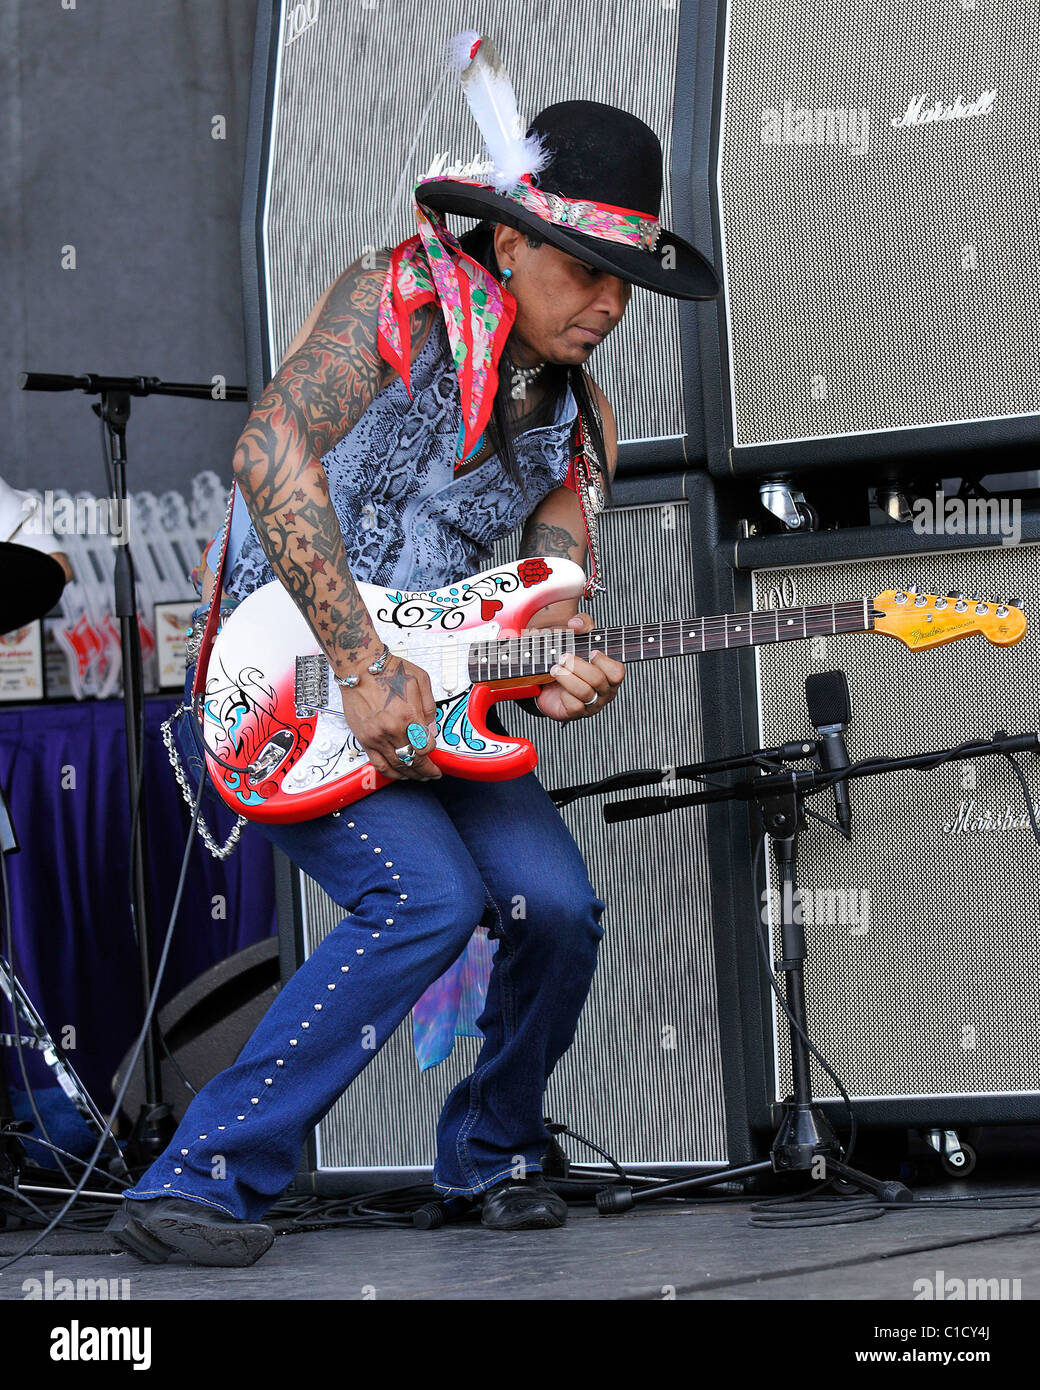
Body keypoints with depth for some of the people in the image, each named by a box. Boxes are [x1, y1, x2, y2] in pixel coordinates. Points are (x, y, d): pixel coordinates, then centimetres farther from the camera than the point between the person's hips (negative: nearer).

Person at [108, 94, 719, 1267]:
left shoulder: (577, 416, 9)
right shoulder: (400, 298, -12)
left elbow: (558, 586, 8)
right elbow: (270, 451, -24)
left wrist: (564, 675, -19)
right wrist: (362, 661, -27)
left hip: (435, 682, 7)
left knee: (556, 907, -11)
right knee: (429, 897, -26)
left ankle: (492, 1151, 17)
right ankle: (204, 1180, -22)